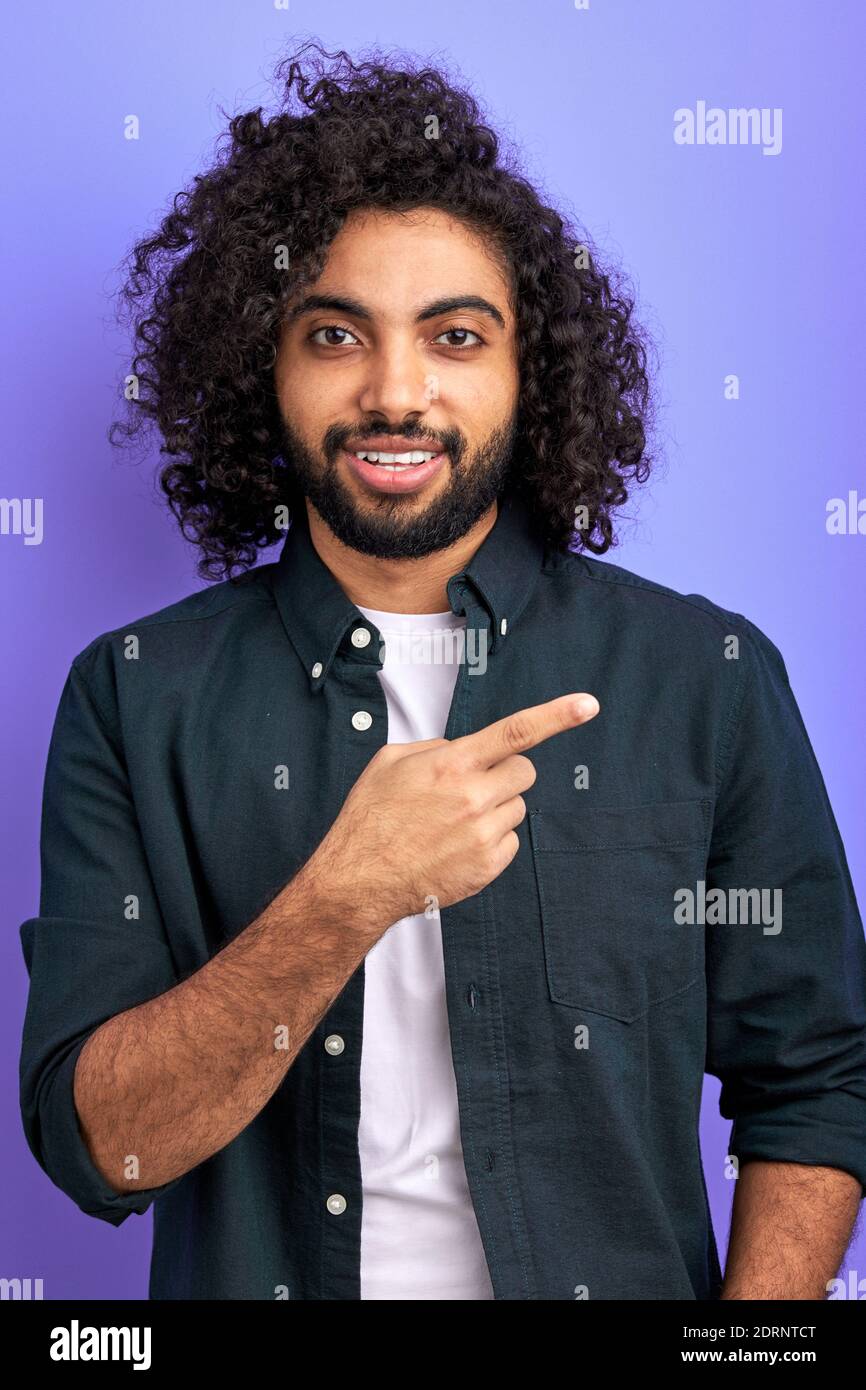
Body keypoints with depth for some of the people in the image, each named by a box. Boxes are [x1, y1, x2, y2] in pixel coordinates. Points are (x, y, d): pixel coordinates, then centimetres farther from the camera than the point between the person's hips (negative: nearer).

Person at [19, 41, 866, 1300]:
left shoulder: (708, 681, -6)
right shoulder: (136, 698, -6)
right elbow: (97, 1148, -13)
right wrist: (343, 902, -27)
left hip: (612, 1278, 1)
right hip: (249, 1271, 0)